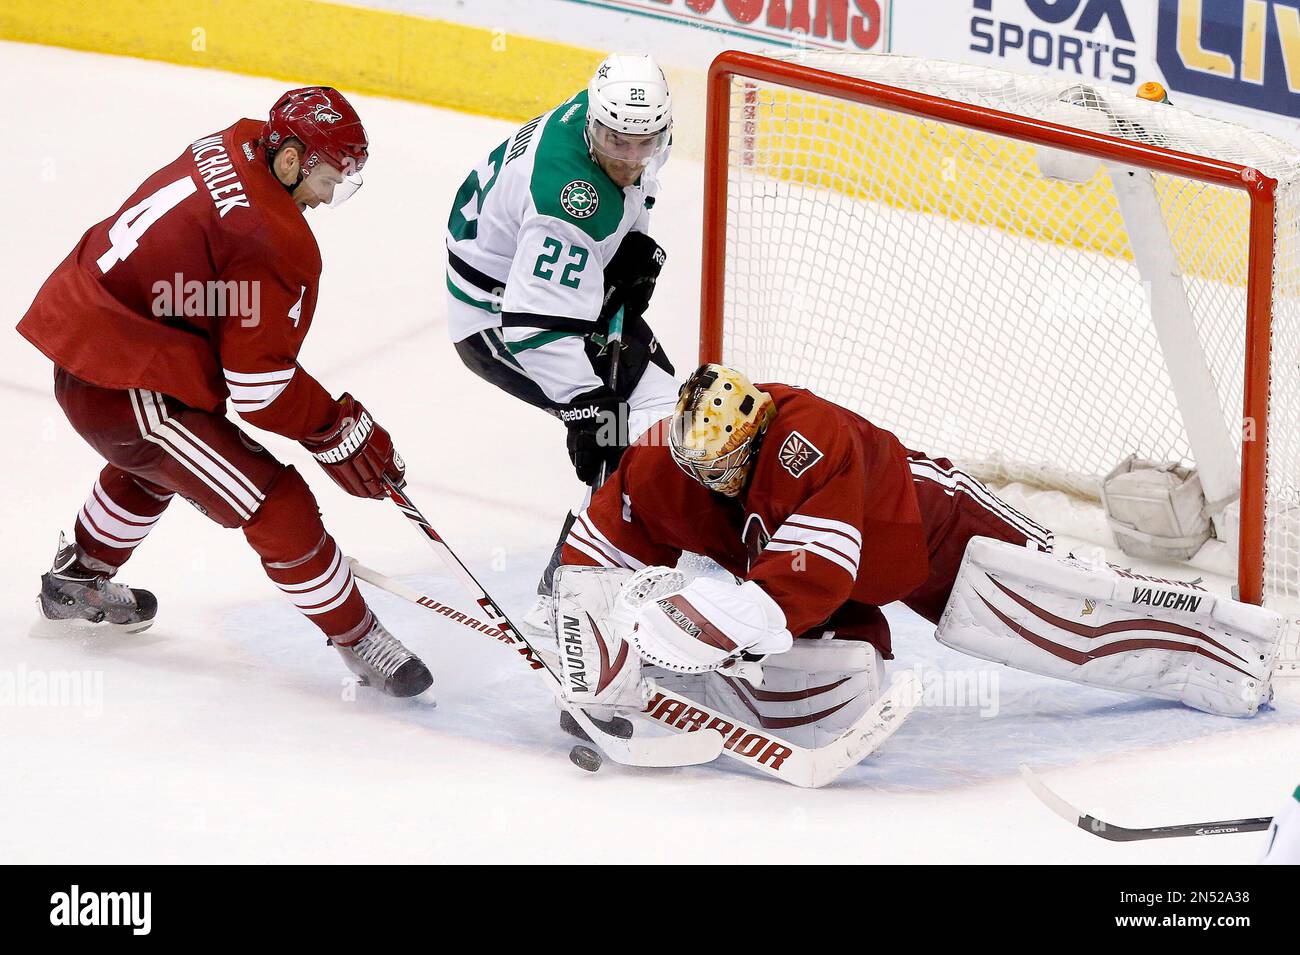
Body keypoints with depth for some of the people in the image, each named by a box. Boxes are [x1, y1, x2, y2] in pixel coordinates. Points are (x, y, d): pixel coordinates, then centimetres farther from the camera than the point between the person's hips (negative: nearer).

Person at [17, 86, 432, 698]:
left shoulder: (230, 149, 4)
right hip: (126, 389, -10)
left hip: (76, 342, 10)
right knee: (277, 505, -4)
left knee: (150, 461, 40)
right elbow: (261, 387, -19)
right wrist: (339, 431, -5)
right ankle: (358, 640, 9)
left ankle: (76, 582, 59)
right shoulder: (274, 244, -23)